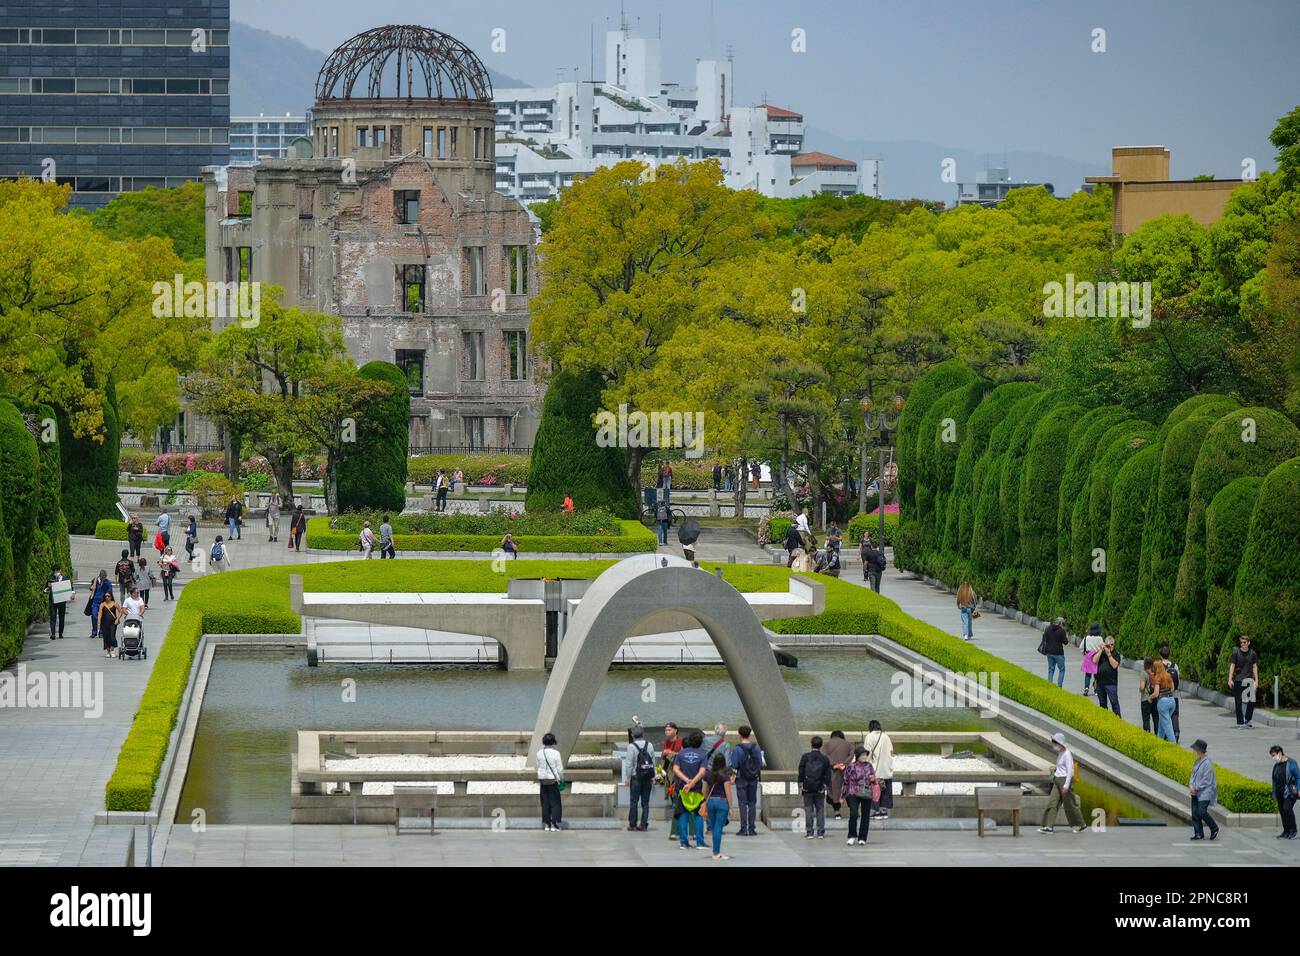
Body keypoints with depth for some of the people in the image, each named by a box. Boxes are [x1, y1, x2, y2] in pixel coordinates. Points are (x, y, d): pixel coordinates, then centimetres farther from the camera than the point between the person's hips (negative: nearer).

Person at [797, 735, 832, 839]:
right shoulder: (825, 759, 1)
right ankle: (820, 833, 6)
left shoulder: (805, 757, -3)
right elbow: (828, 775, 3)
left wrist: (801, 784, 2)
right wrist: (825, 786, 7)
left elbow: (801, 772, -3)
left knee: (808, 810, 3)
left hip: (807, 788, -1)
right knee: (820, 810, 7)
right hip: (819, 788, 1)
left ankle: (809, 832, 1)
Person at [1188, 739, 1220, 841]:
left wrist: (1196, 788, -15)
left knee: (1202, 812, -14)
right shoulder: (1197, 762, 11)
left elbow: (1206, 781, -16)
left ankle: (1214, 828, 7)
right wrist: (1191, 787, 3)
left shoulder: (1207, 763, -16)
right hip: (1196, 792, 9)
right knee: (1195, 813, 4)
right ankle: (1199, 834, 11)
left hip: (1205, 792, -9)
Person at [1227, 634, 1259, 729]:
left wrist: (1256, 680, 5)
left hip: (1249, 679, 1)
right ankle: (1240, 722, 6)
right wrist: (1230, 679, -7)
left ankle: (1247, 720, 8)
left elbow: (1255, 667, 10)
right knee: (1238, 702, 0)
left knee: (1252, 701, -9)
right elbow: (1232, 665, 1)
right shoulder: (1236, 653, 2)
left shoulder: (1252, 654, 6)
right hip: (1237, 680, -1)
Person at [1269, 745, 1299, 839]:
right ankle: (1286, 831, 14)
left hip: (1289, 792, -7)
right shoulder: (1276, 765, 14)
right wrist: (1274, 793, 18)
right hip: (1280, 792, 7)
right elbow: (1274, 780, 20)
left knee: (1287, 809, -18)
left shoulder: (1291, 763, -6)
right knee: (1282, 811, 5)